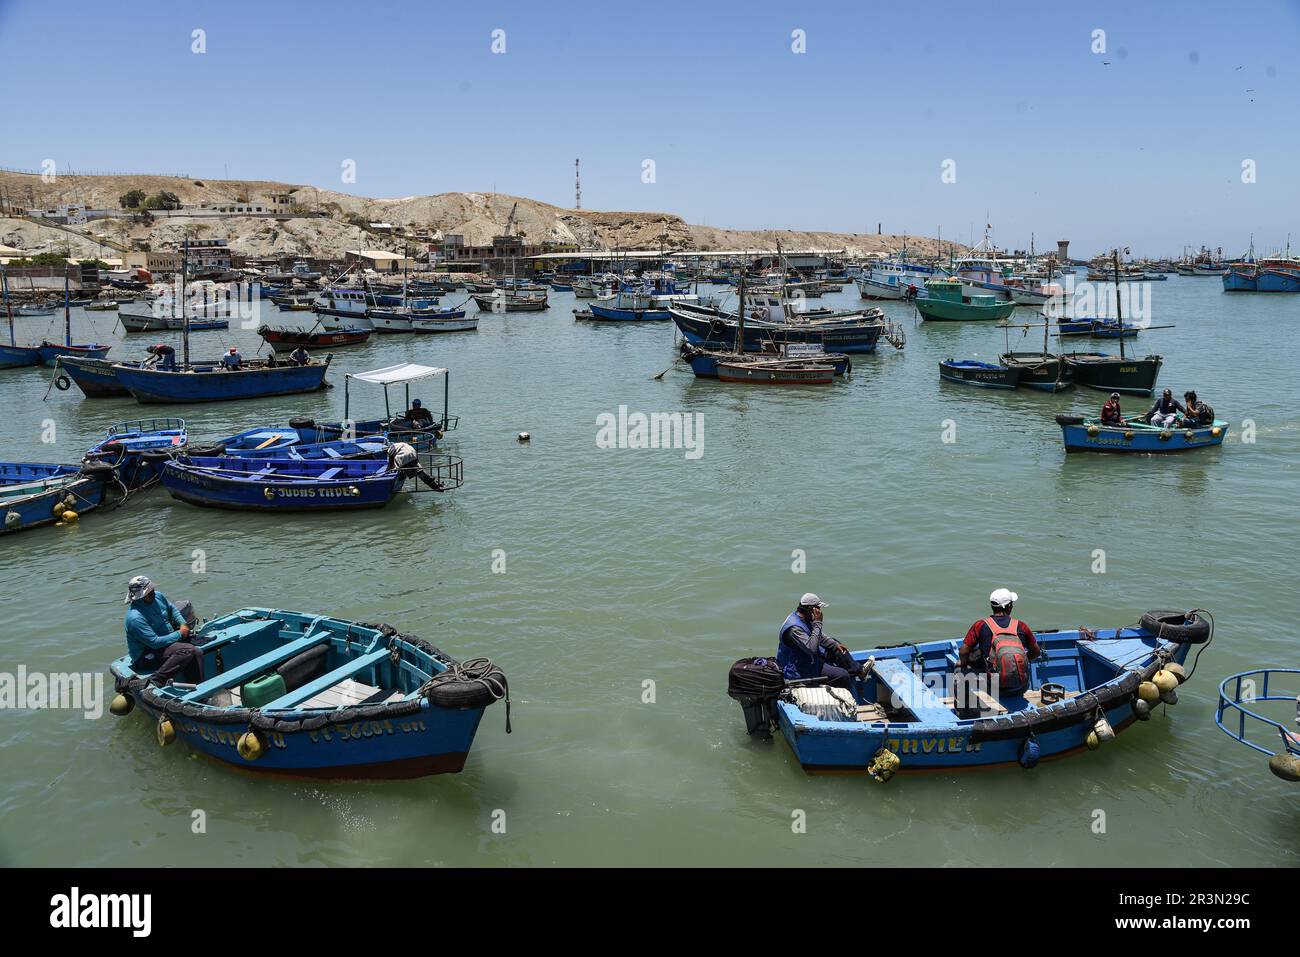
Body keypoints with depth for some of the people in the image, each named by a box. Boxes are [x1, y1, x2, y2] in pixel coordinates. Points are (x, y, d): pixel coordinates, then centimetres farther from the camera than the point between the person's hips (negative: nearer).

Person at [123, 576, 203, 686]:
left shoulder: (157, 596, -1)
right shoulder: (135, 618, -26)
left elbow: (172, 609, 21)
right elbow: (155, 642, -25)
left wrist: (183, 624, 4)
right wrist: (179, 635, -16)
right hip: (146, 655, -8)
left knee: (196, 653, -16)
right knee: (187, 651, -30)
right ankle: (154, 682, -31)